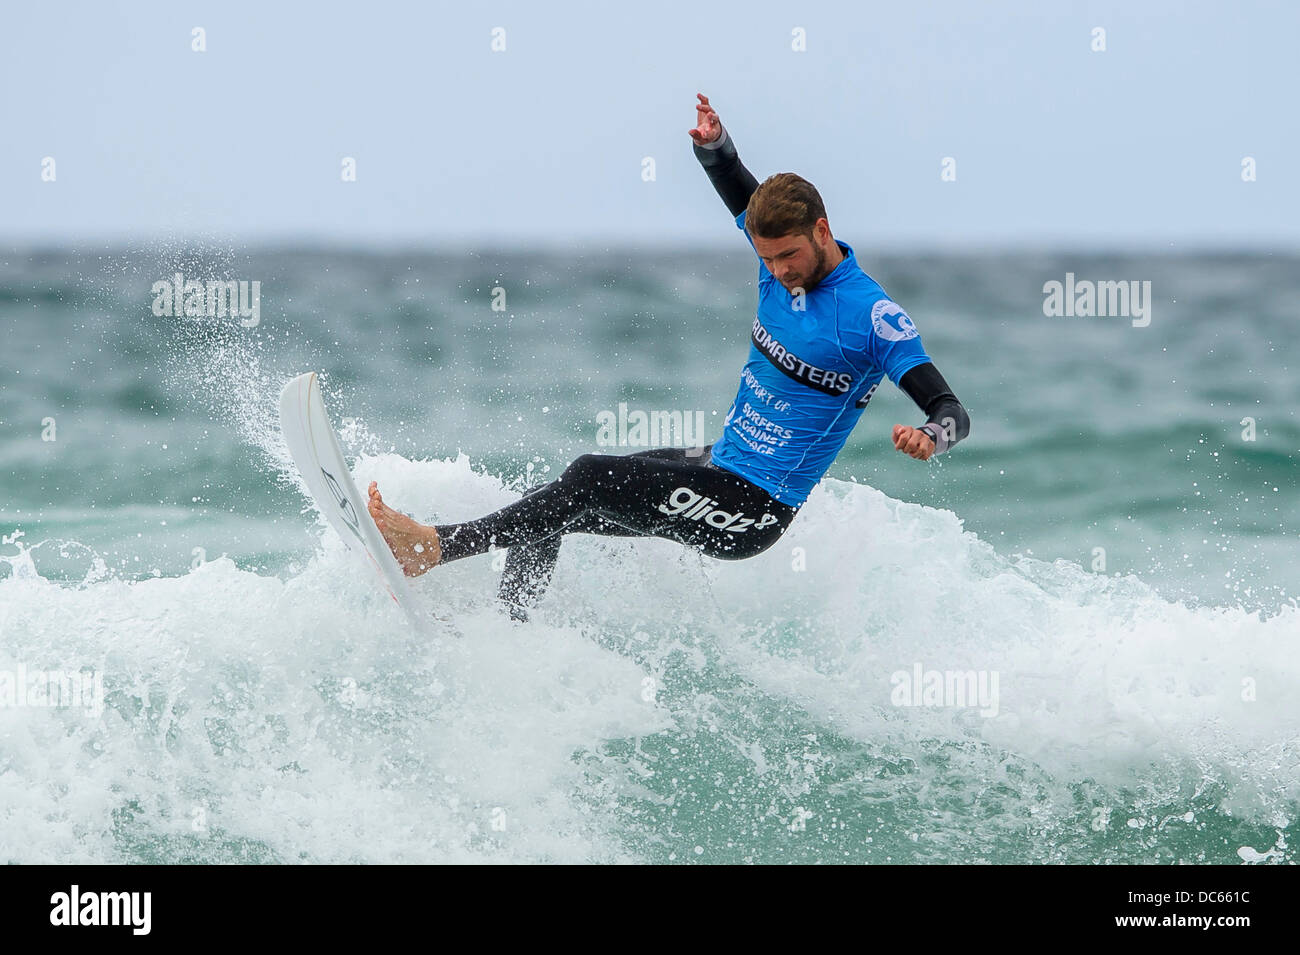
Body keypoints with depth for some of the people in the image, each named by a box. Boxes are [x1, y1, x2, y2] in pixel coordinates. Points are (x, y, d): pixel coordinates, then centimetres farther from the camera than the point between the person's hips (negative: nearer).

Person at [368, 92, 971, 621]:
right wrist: (714, 145, -5)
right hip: (717, 466, 9)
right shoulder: (785, 261, 2)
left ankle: (434, 546, -18)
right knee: (559, 508, 2)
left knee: (590, 479, -19)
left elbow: (952, 412, -23)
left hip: (751, 510, -9)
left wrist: (928, 438, -47)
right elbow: (740, 190, 17)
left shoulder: (871, 315, -20)